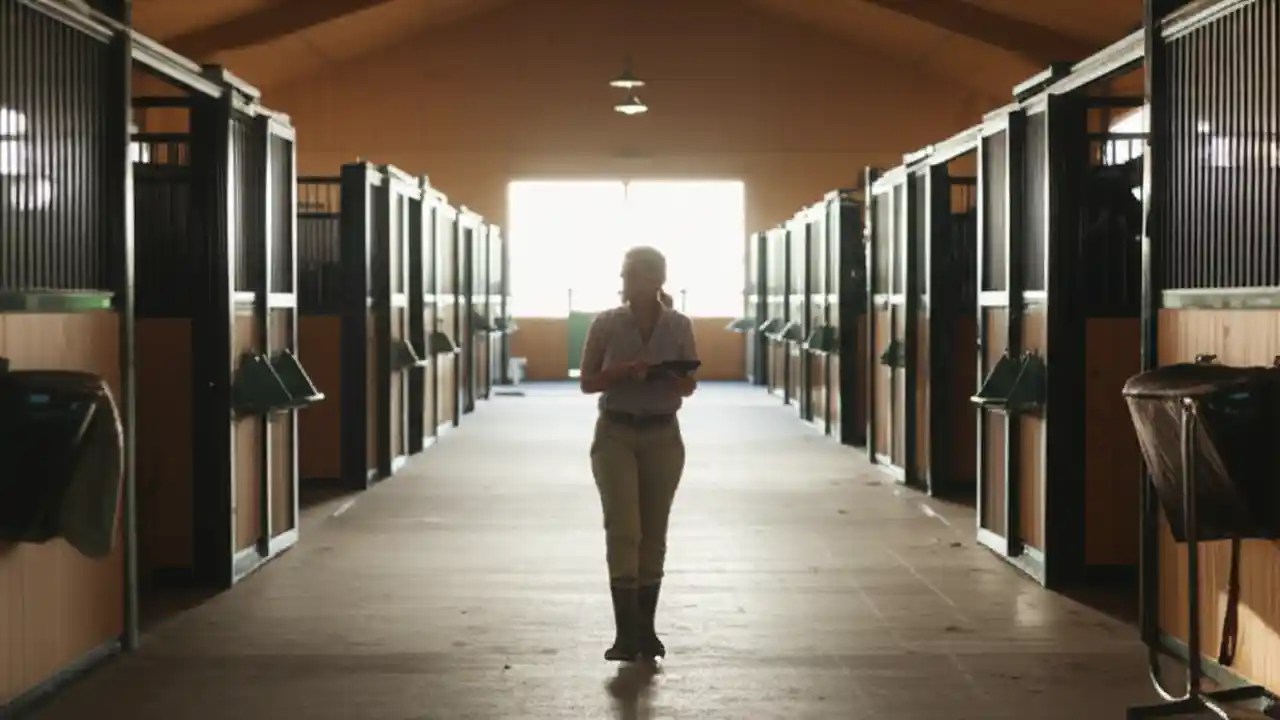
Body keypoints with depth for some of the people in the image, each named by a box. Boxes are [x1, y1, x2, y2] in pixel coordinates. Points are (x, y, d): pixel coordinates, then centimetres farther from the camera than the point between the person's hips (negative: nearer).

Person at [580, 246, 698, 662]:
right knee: (623, 530, -12)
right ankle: (627, 633, -12)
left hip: (663, 436, 2)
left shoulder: (679, 326, 0)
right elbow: (587, 382, 0)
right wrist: (622, 372, -18)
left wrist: (669, 377, -17)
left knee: (653, 534, 7)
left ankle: (645, 630, 17)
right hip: (615, 434, -2)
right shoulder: (605, 324, -3)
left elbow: (690, 385, 5)